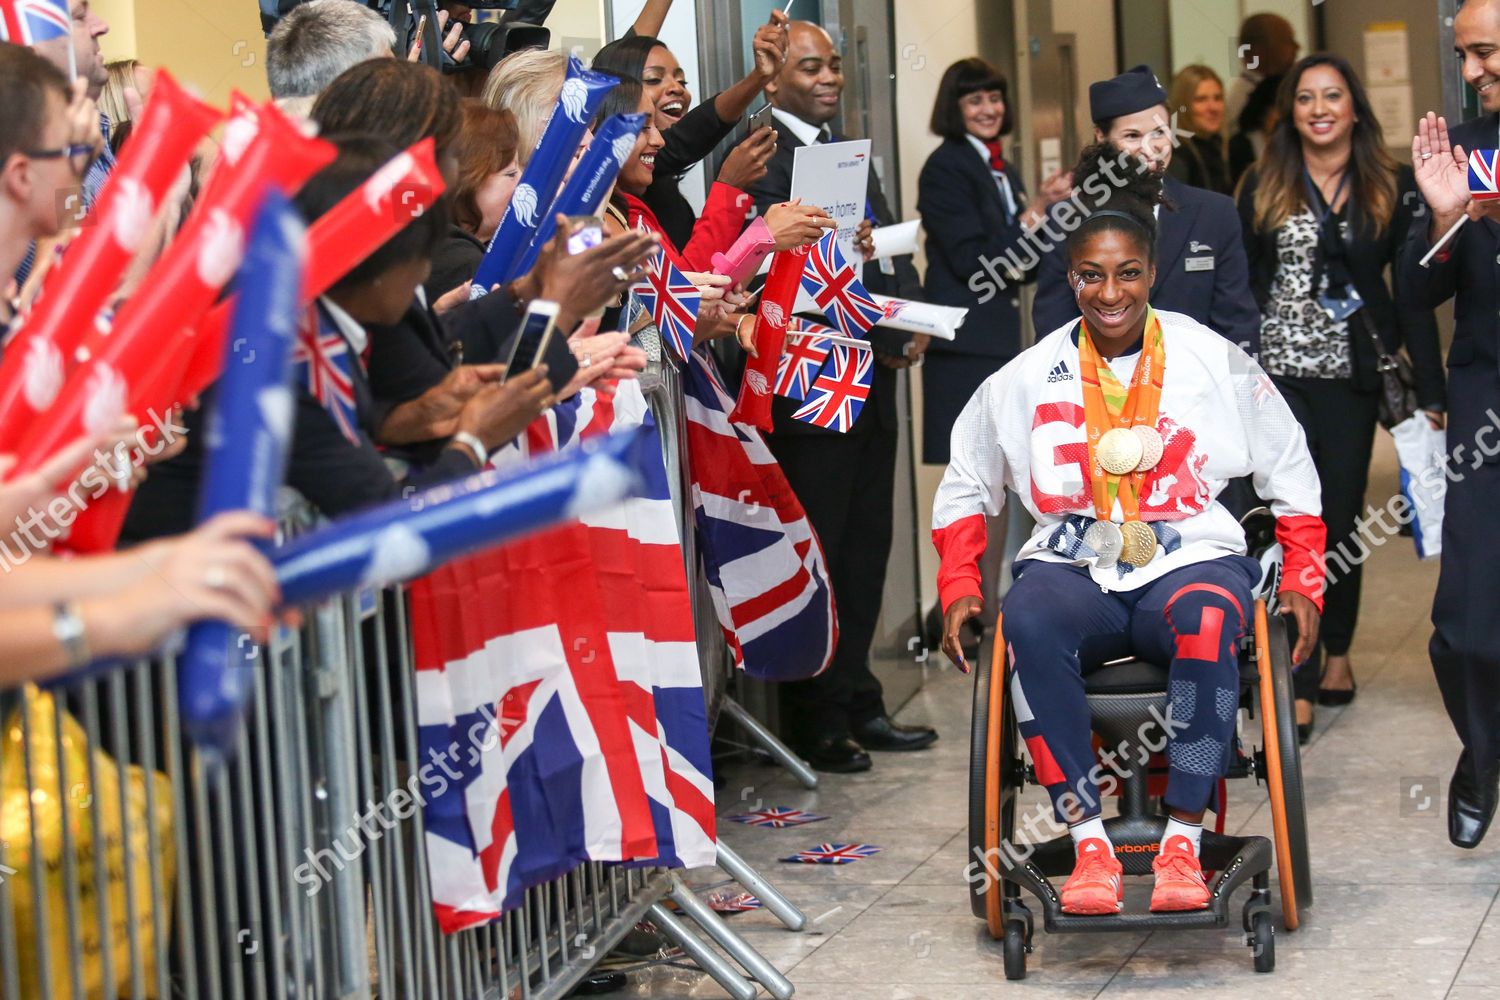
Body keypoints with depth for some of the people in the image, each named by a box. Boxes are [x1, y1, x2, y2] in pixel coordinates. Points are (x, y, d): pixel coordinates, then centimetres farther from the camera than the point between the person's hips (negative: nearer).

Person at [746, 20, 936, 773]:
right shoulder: (760, 157, -8)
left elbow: (891, 248, 16)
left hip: (871, 379, 9)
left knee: (864, 548, 13)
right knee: (816, 555, -3)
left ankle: (857, 705, 22)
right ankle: (816, 722, 5)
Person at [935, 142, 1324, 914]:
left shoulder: (1215, 362, 7)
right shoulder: (1027, 377, 9)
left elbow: (1291, 476, 16)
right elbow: (965, 487, 20)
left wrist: (1303, 582, 8)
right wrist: (958, 590, 7)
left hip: (1191, 559, -1)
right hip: (1071, 564, 1)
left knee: (1207, 620, -39)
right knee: (1029, 623, -37)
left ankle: (1183, 842, -33)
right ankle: (1089, 842, -33)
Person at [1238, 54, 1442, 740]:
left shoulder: (1392, 189, 2)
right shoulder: (1262, 189, 4)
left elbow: (1412, 292, 2)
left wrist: (1431, 388, -2)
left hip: (1353, 376, 1)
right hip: (1277, 372, 0)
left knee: (1341, 520, 9)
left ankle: (1337, 651, 29)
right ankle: (1298, 689, -5)